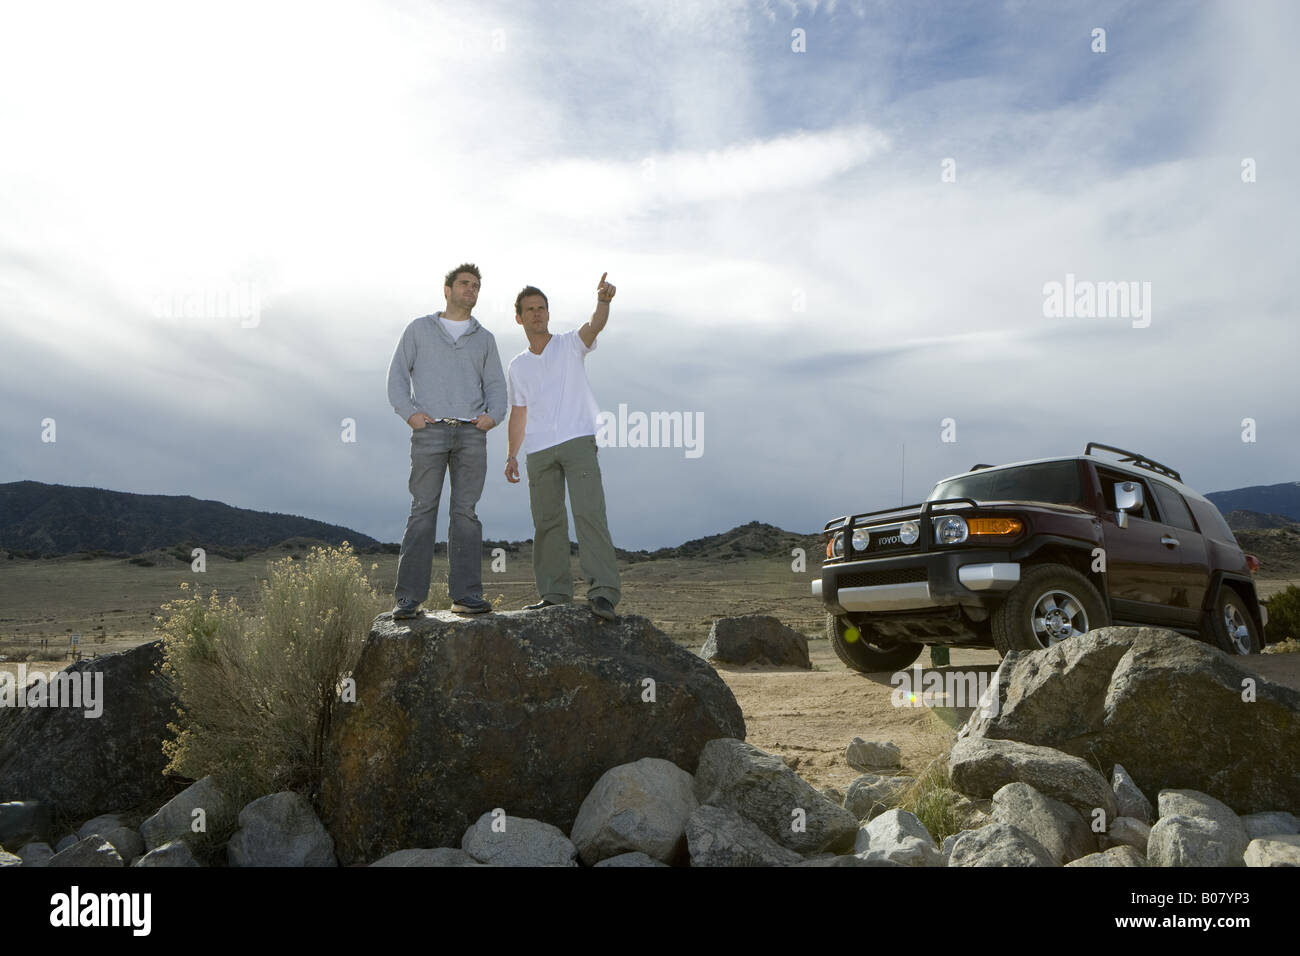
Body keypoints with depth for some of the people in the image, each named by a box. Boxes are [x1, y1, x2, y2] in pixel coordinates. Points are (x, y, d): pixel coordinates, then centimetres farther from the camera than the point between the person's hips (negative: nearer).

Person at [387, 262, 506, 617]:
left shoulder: (484, 338, 20)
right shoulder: (419, 329, 14)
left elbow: (495, 385, 15)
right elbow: (398, 374, 8)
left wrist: (493, 414, -5)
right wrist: (409, 412, -7)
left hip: (471, 433, 2)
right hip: (430, 431, -2)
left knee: (466, 512, -1)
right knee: (422, 511, -6)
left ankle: (465, 595, 1)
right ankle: (408, 597, -5)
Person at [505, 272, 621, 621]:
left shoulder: (570, 345, 8)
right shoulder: (517, 366, 18)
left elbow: (595, 325, -13)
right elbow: (518, 414, 20)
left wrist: (603, 301, -35)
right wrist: (512, 455, 10)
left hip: (578, 441, -4)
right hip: (538, 451, 4)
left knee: (589, 512, -15)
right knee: (546, 521, 3)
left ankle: (603, 590, -21)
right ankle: (555, 593, 11)